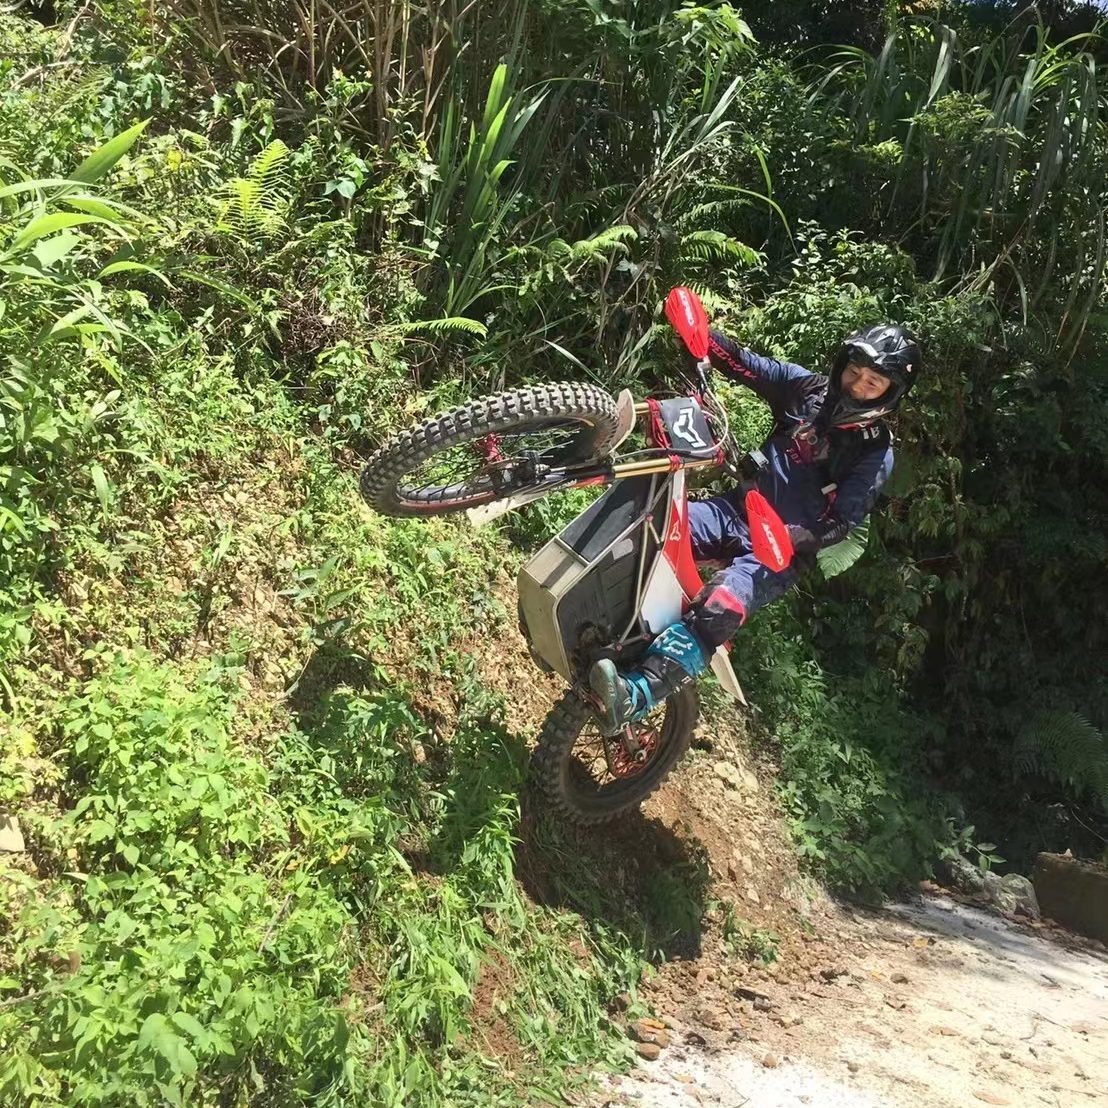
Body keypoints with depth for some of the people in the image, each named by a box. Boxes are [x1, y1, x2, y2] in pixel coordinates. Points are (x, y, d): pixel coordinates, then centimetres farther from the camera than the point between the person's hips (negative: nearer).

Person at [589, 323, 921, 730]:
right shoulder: (807, 388, 5)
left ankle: (634, 697, -44)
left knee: (720, 608, -33)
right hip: (738, 509, 6)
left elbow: (840, 523, -12)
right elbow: (742, 362, 4)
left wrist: (788, 538, -29)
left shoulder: (876, 451, -6)